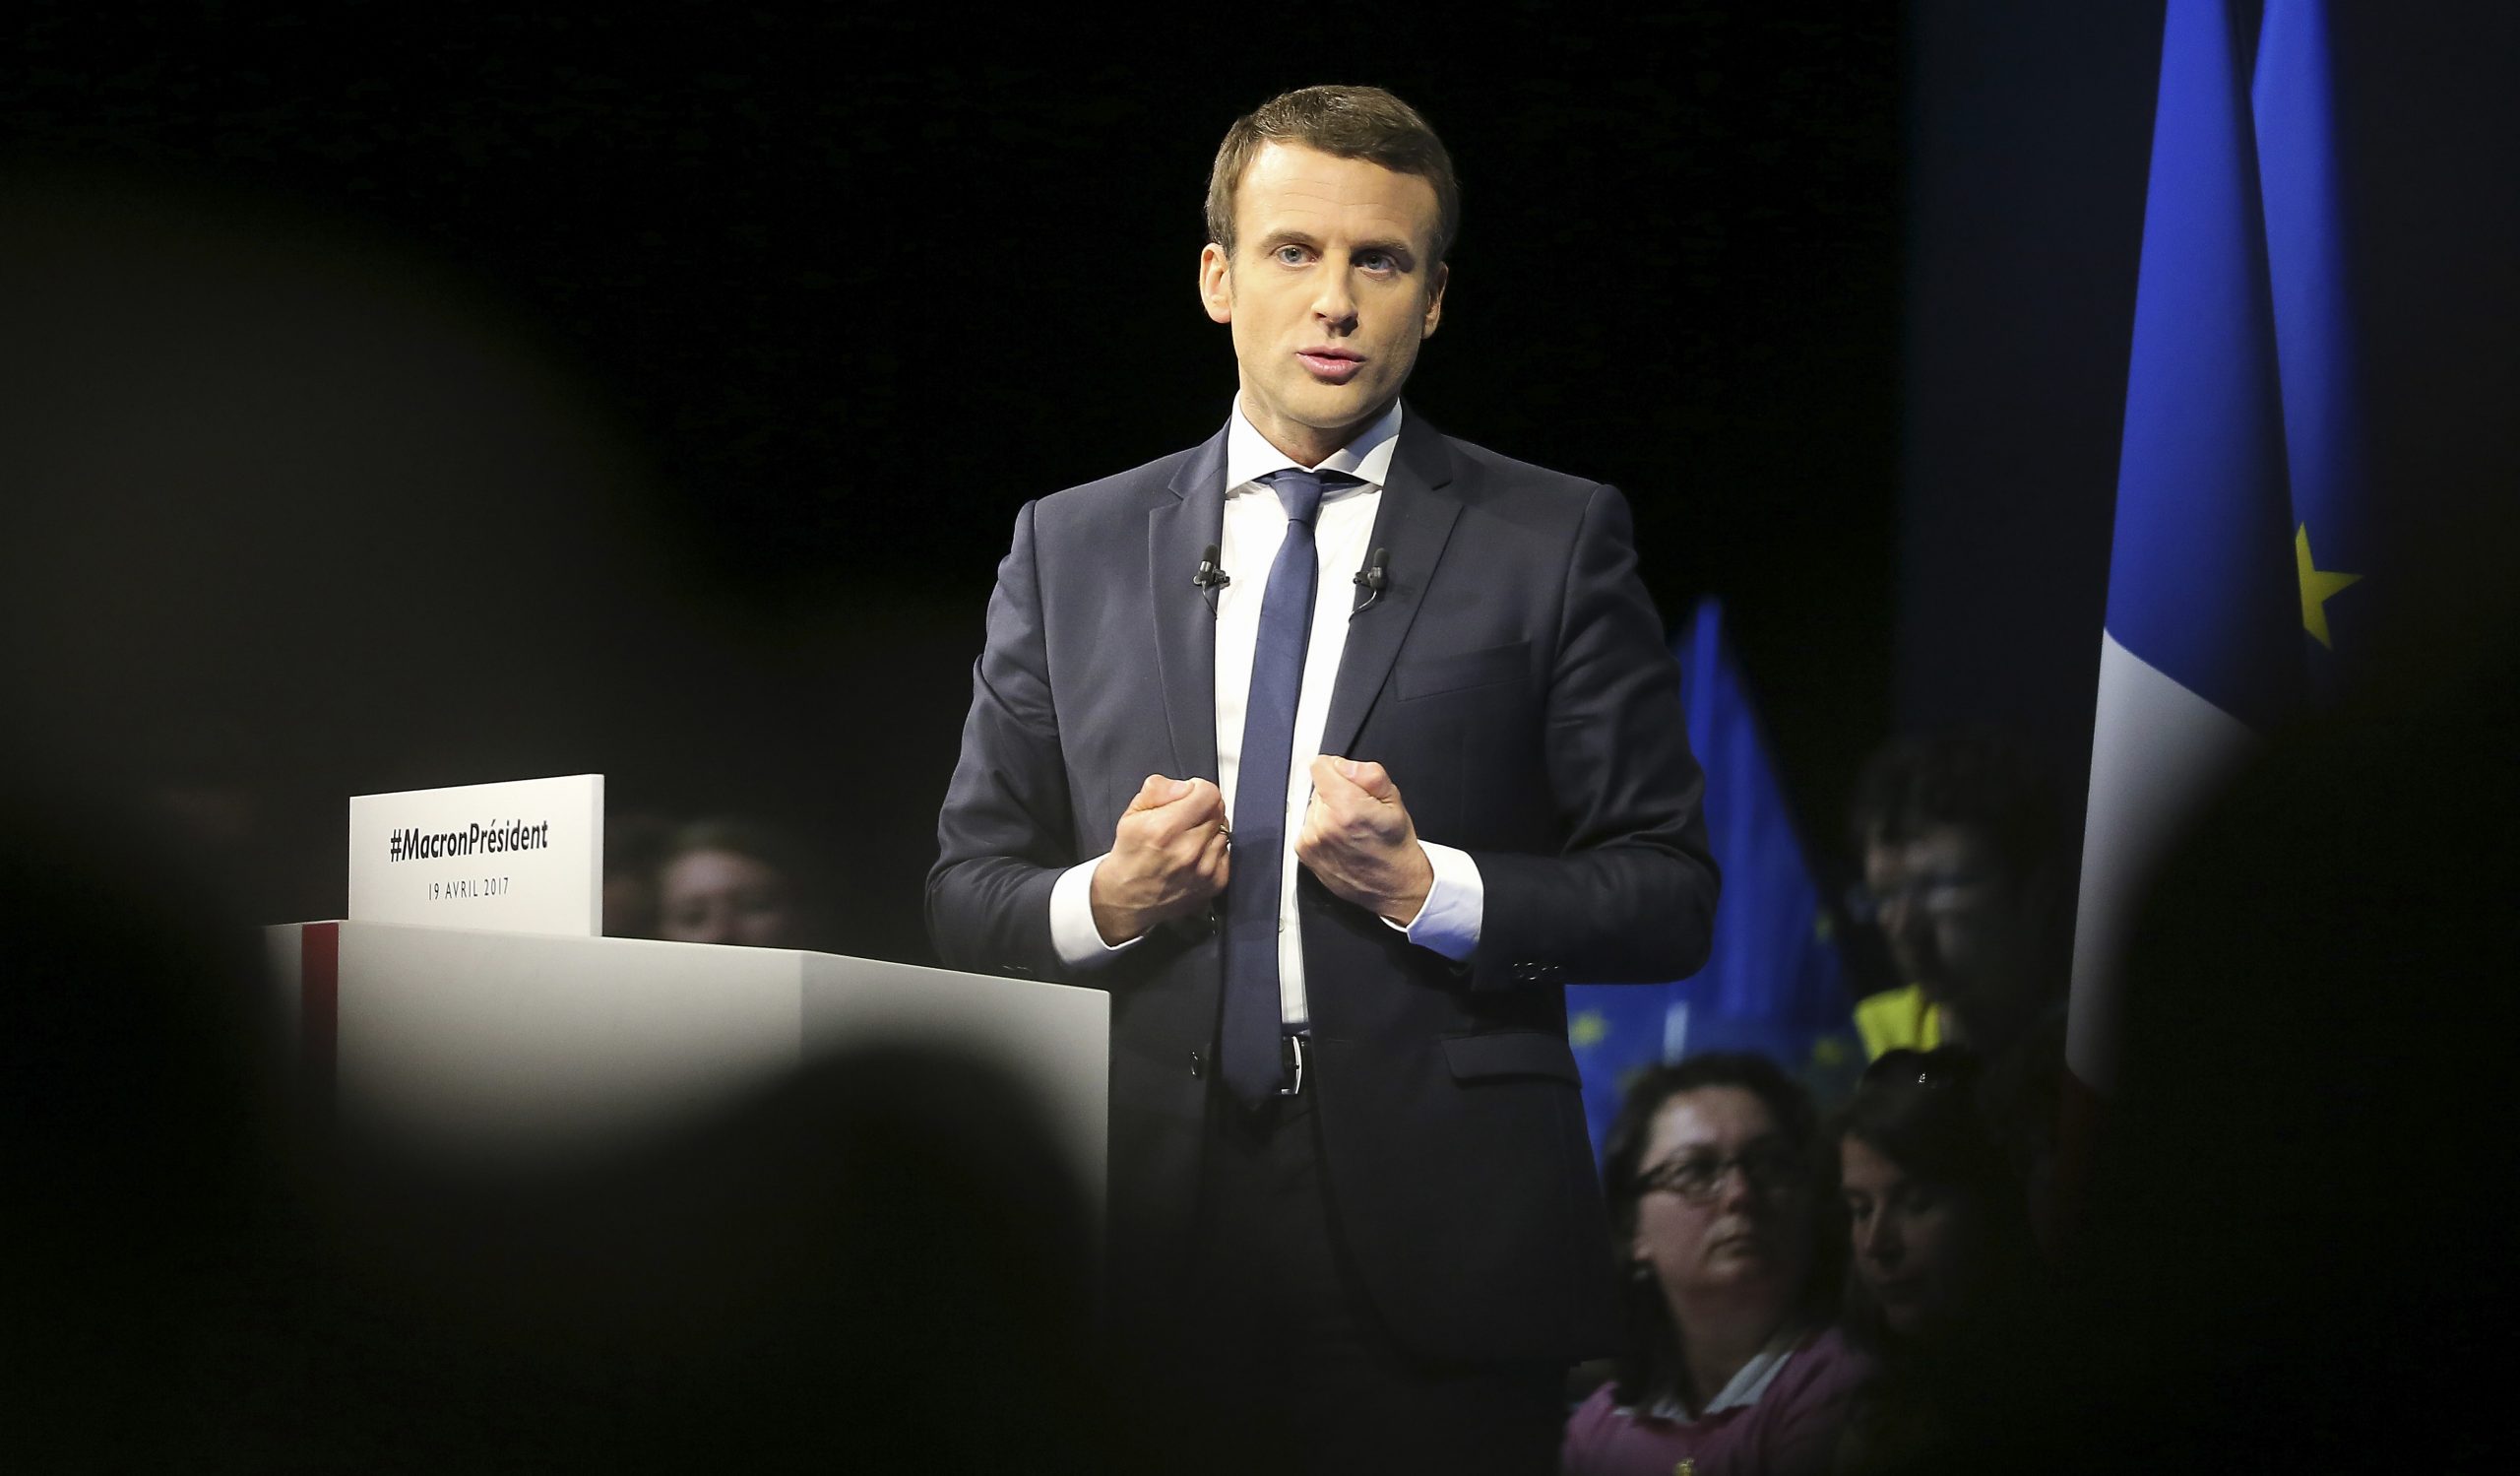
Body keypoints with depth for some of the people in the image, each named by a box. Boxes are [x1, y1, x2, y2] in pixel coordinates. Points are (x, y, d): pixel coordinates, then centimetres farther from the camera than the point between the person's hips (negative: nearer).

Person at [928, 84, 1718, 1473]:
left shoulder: (1557, 543, 2)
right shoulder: (1069, 548, 10)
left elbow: (1668, 897, 0)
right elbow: (964, 888, 11)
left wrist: (1427, 887, -14)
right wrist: (1102, 900, -9)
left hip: (1433, 1255, -2)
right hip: (1146, 1242, 2)